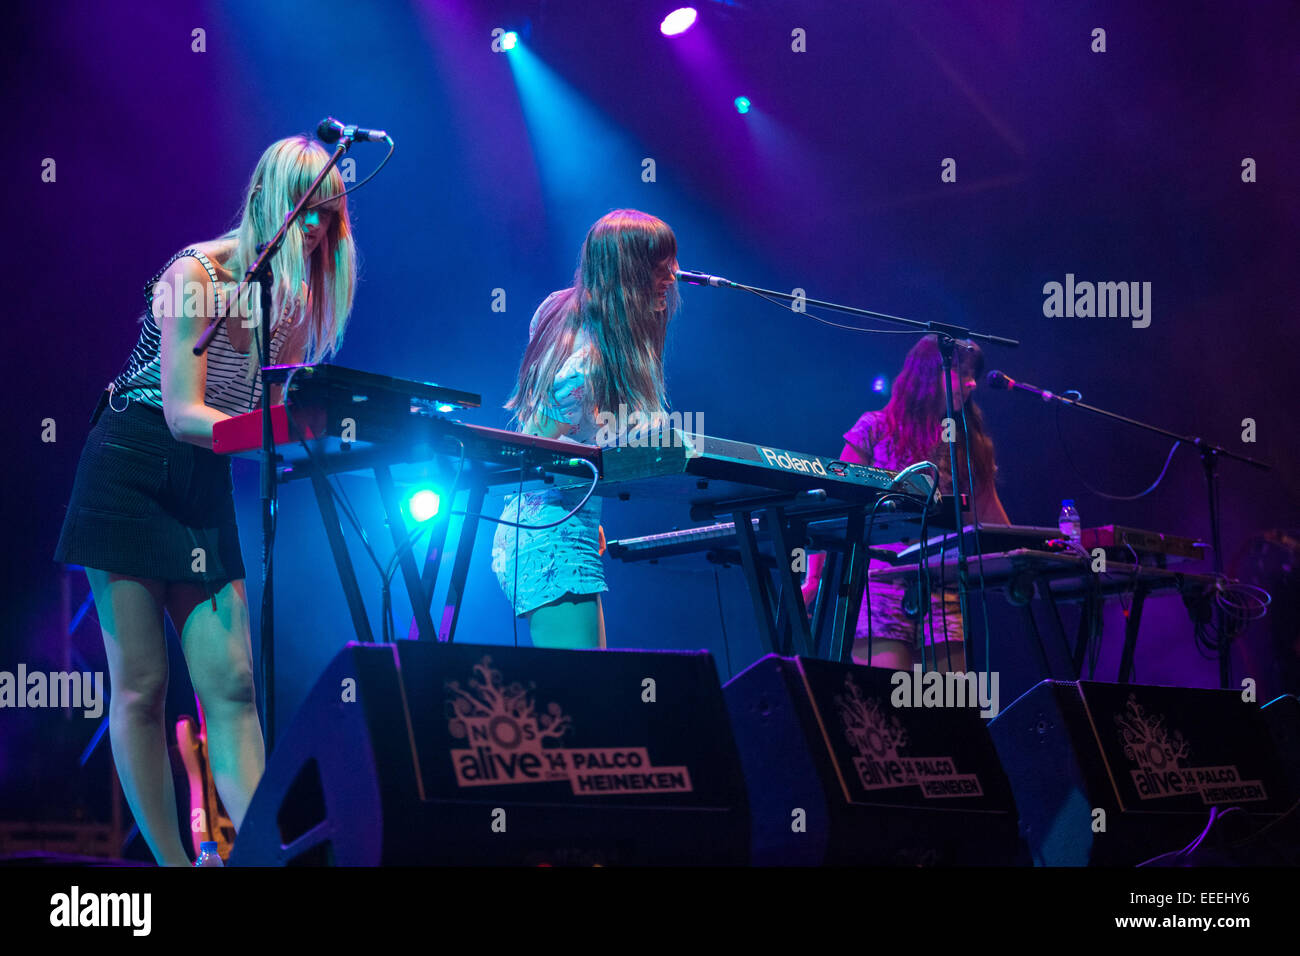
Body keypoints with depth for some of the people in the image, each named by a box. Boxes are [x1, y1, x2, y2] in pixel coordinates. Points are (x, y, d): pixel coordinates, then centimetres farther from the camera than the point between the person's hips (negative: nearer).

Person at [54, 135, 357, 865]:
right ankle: (172, 863, 2)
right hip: (133, 476, -6)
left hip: (204, 490, 6)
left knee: (231, 683, -5)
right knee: (140, 686, -3)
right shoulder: (198, 274, -13)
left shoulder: (294, 298, 7)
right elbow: (183, 412, -20)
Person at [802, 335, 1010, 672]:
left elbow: (991, 518, 19)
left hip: (943, 593, 4)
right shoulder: (876, 429, 6)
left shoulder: (971, 445, 17)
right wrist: (813, 577, -5)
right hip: (882, 588, -4)